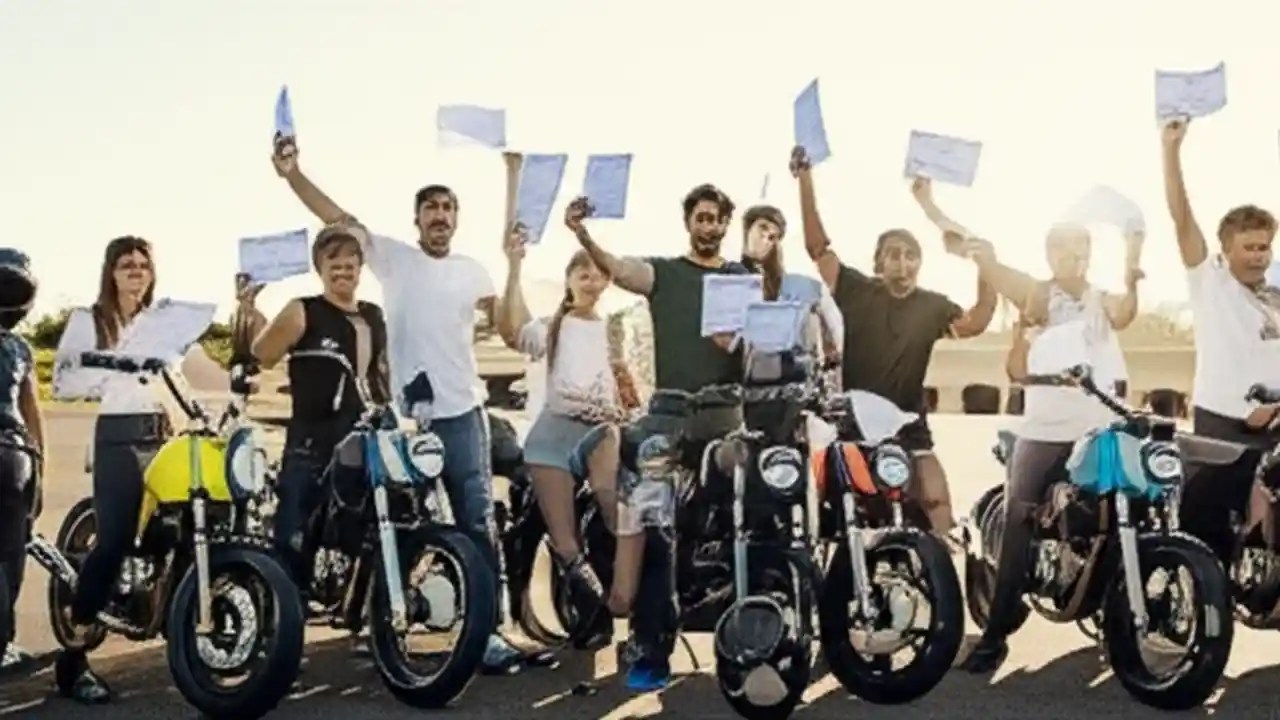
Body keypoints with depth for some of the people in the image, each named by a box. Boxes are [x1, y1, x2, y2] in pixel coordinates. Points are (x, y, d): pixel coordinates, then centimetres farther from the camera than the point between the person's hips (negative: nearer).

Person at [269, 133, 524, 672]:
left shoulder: (472, 270, 10)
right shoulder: (393, 257, 2)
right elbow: (339, 218, -9)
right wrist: (292, 175, -22)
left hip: (462, 413, 2)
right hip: (406, 416, -1)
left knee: (477, 525, 1)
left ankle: (487, 630, 6)